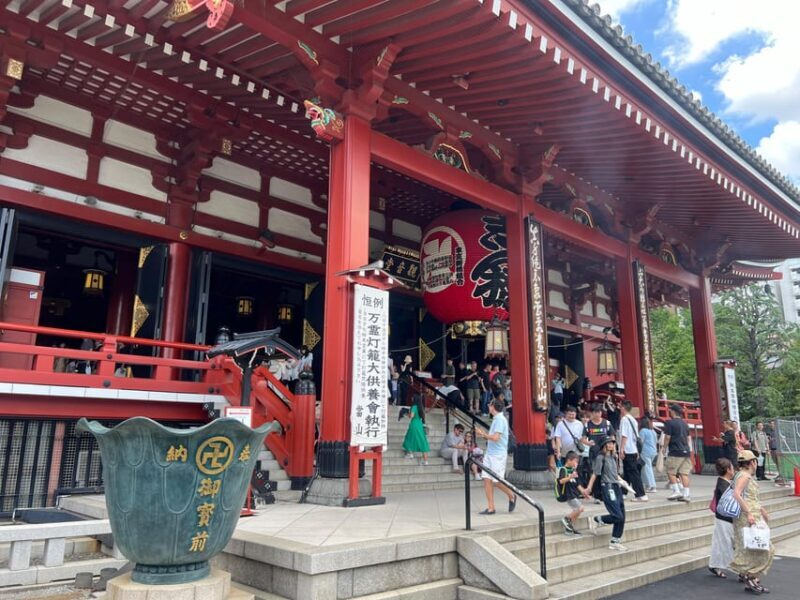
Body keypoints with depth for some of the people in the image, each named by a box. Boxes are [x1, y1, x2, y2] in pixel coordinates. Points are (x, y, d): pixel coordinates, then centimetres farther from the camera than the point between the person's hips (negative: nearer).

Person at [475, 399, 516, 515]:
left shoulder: (500, 419, -14)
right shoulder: (495, 419, 15)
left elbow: (496, 437, -21)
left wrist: (483, 434, -9)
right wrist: (483, 435, 7)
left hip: (498, 455, -9)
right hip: (489, 454, 9)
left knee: (496, 481, -3)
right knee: (487, 480, 2)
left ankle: (512, 496, 22)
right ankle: (490, 508, 6)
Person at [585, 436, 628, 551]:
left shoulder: (613, 457, 15)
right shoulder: (601, 458, -7)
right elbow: (595, 473, -11)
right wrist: (589, 488, -13)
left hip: (617, 487, 8)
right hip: (608, 487, -8)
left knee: (622, 517, 6)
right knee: (618, 516, -14)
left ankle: (615, 541, 15)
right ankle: (595, 520, 7)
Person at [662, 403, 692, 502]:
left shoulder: (670, 423, -7)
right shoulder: (684, 423, 15)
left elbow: (667, 437, -10)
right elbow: (688, 438, 20)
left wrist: (664, 448, 3)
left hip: (675, 452, -6)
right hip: (686, 451, 7)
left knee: (671, 472, 4)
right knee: (684, 473, 4)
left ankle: (676, 491, -2)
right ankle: (686, 494, 2)